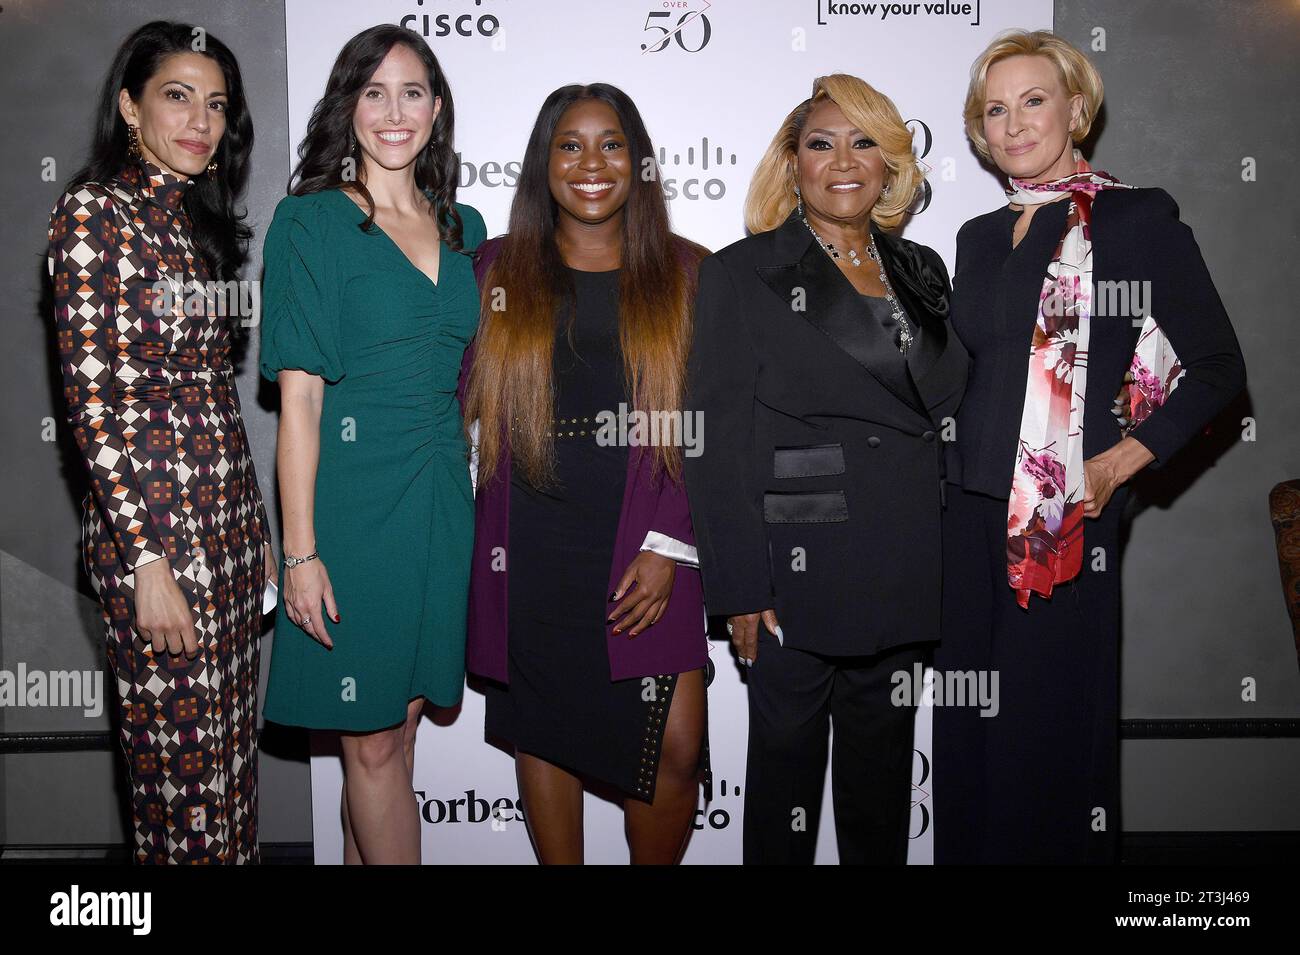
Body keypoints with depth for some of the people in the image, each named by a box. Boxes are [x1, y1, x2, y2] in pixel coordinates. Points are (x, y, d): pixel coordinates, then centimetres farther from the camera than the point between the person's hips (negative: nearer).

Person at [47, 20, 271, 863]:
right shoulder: (95, 211, -9)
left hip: (231, 516, 7)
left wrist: (257, 522, 15)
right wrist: (146, 559, -19)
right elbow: (90, 396, -14)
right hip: (152, 518, -7)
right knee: (183, 759, 2)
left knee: (233, 744, 14)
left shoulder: (199, 218, 14)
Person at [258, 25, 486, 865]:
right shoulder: (313, 221, -4)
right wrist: (301, 549, -14)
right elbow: (299, 395, -9)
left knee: (397, 726, 13)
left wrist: (476, 497, 9)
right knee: (372, 740, 3)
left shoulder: (463, 227, 12)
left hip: (441, 501, 5)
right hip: (354, 498, -5)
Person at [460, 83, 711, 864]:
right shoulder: (497, 270, 9)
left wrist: (669, 545, -6)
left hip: (646, 555, -1)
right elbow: (454, 397, 13)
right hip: (531, 557, 1)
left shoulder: (684, 273, 6)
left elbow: (711, 424, 1)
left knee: (677, 747, -5)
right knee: (544, 734, 9)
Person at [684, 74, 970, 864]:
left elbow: (948, 415, 16)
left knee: (883, 765, 17)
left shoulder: (922, 271, 12)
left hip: (906, 577, 5)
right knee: (787, 759, 8)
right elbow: (719, 443, -9)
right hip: (799, 572, -5)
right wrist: (742, 590, -13)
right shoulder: (742, 273, -4)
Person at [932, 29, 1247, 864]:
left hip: (1066, 515, -5)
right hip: (972, 512, 6)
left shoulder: (1138, 219, -3)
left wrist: (1124, 461, -11)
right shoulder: (980, 236, 14)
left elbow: (1218, 366, -4)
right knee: (969, 728, 11)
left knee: (1051, 724, 3)